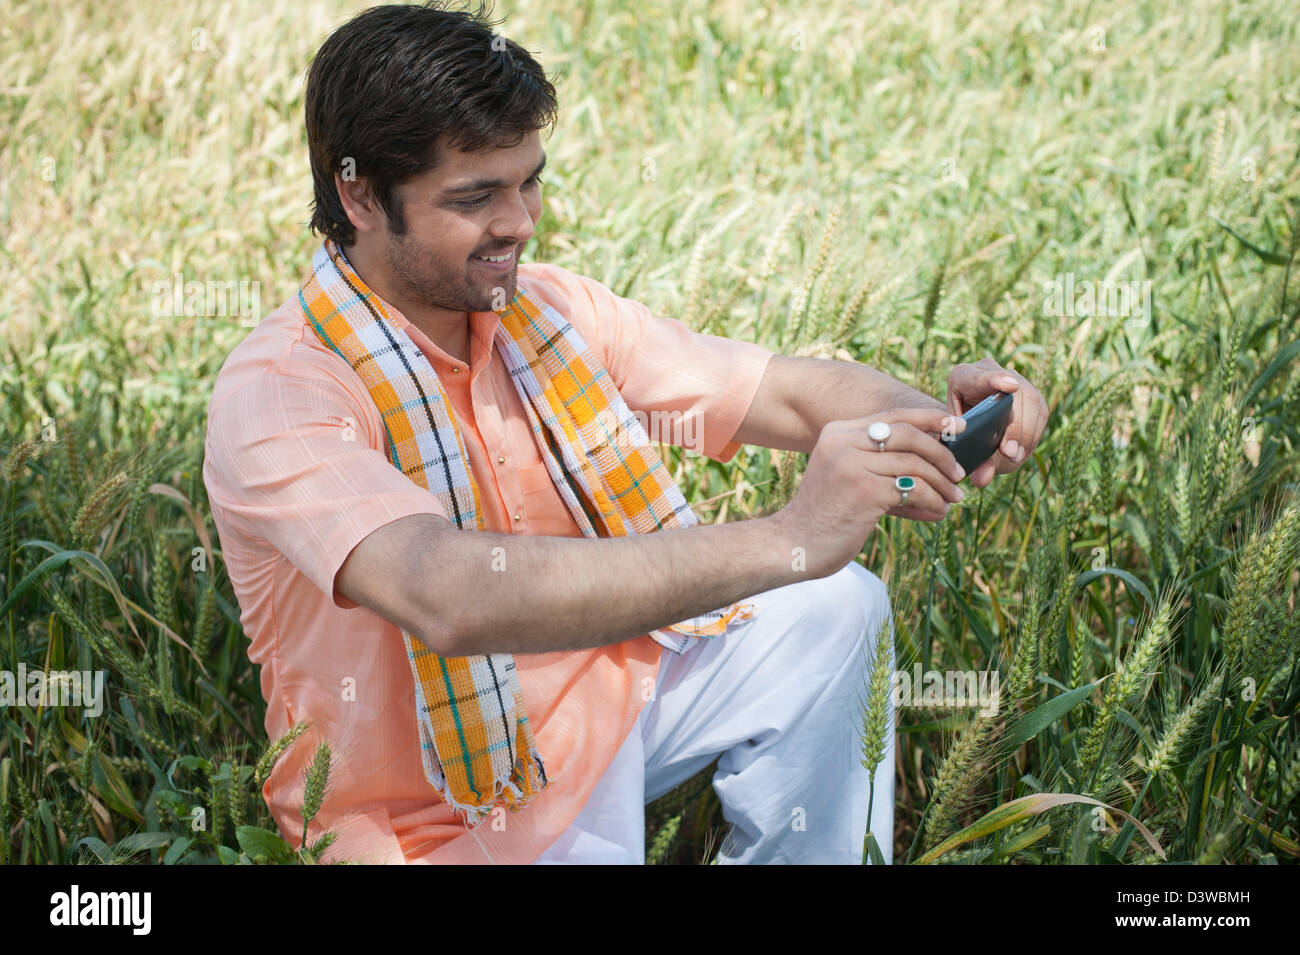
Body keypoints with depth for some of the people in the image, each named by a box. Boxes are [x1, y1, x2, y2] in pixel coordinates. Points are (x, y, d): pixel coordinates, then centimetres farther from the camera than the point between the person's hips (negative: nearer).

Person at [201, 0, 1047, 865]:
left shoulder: (546, 309, -2)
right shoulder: (279, 396, -25)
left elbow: (788, 391, -1)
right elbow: (450, 598, -41)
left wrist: (932, 420, -25)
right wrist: (785, 541, -46)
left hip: (592, 694, 7)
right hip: (448, 814, -7)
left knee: (833, 609, -2)